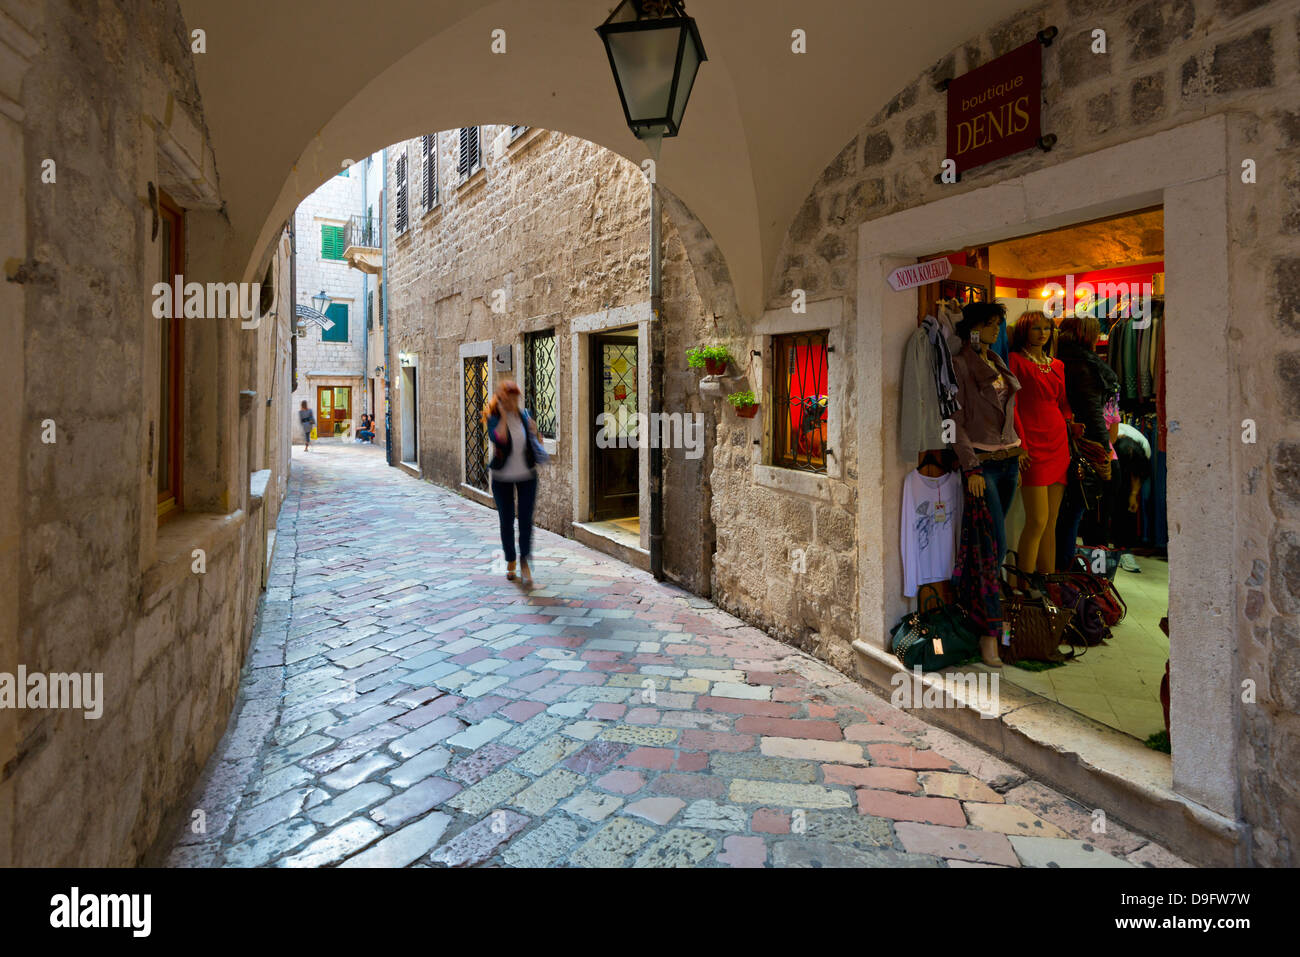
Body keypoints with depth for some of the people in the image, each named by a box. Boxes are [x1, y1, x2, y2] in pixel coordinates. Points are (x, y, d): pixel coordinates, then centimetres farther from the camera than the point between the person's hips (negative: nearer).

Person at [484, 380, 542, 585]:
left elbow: (534, 443, 16)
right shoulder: (494, 419, -9)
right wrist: (504, 416, -22)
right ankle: (510, 561, 26)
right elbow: (499, 439, -31)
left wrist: (534, 433, -5)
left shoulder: (525, 415, 1)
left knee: (526, 520, -5)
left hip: (527, 476, 2)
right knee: (506, 521, 7)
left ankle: (524, 562, 7)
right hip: (502, 478, -2)